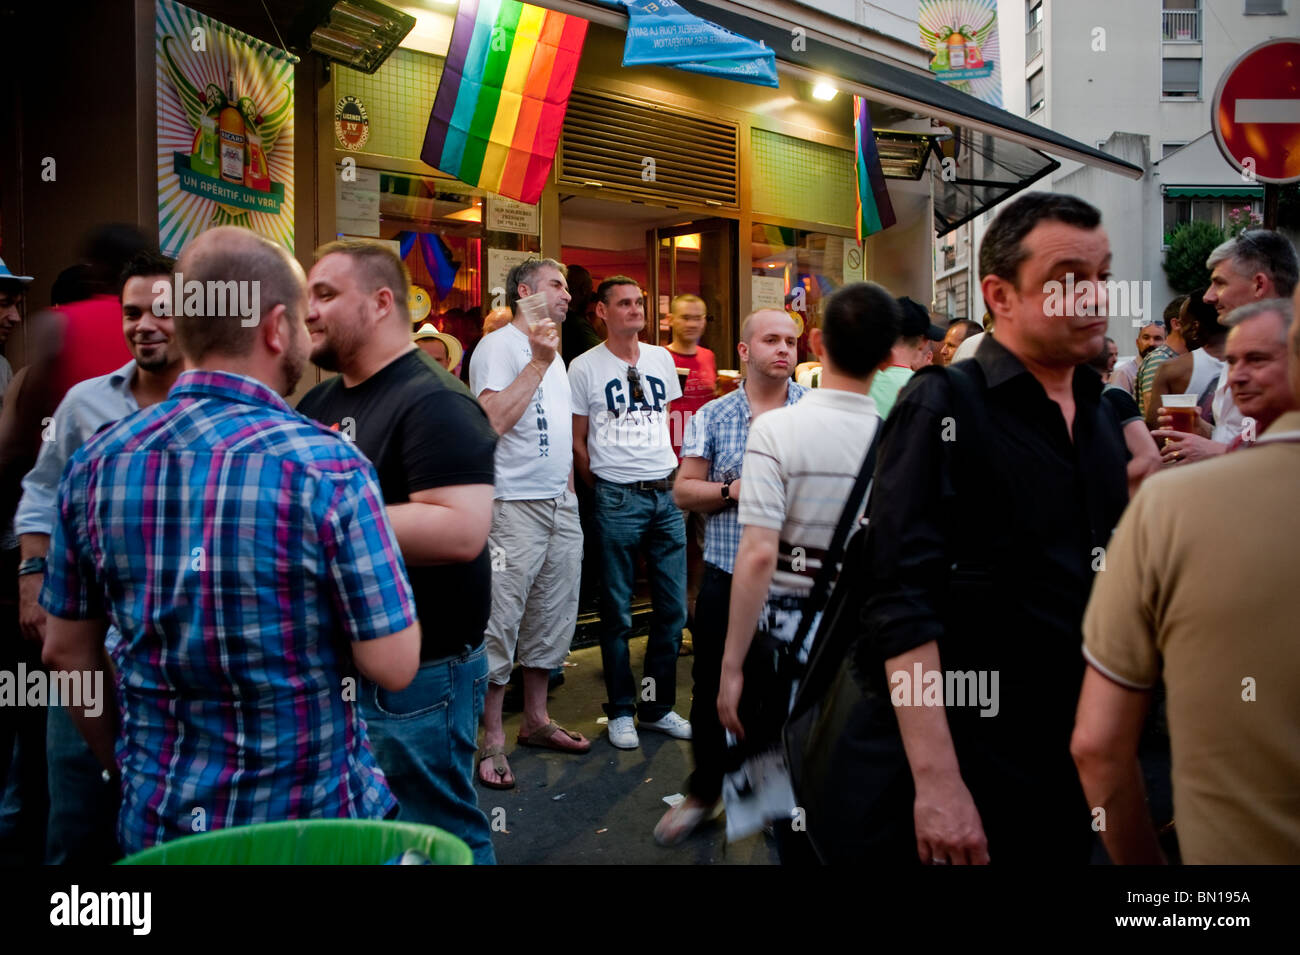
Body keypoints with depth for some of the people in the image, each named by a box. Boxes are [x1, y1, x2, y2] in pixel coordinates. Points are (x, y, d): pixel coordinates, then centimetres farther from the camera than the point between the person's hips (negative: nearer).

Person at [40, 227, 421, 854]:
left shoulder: (93, 465, -4)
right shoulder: (328, 468, -19)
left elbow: (65, 651, 5)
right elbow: (392, 666, -18)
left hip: (156, 817, 4)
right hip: (310, 816, -3)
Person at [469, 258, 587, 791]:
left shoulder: (553, 353, 19)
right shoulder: (499, 346, -8)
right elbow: (494, 419, -22)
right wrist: (538, 362, -18)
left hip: (561, 504, 9)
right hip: (515, 506, -9)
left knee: (552, 619, 14)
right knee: (500, 622, -4)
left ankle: (536, 720, 27)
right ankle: (491, 741, 5)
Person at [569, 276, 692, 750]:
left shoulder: (662, 360, 11)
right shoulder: (585, 367, -1)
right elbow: (577, 442, 3)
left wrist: (672, 478, 14)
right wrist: (604, 490, 4)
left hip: (667, 495, 5)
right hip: (618, 499, -4)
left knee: (673, 608, 7)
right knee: (617, 612, 4)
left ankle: (657, 706, 22)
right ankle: (620, 711, 17)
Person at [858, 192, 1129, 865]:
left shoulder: (1106, 416, 8)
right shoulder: (943, 406, -13)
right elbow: (903, 601, -21)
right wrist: (936, 781, -25)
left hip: (1078, 757, 7)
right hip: (970, 762, -6)